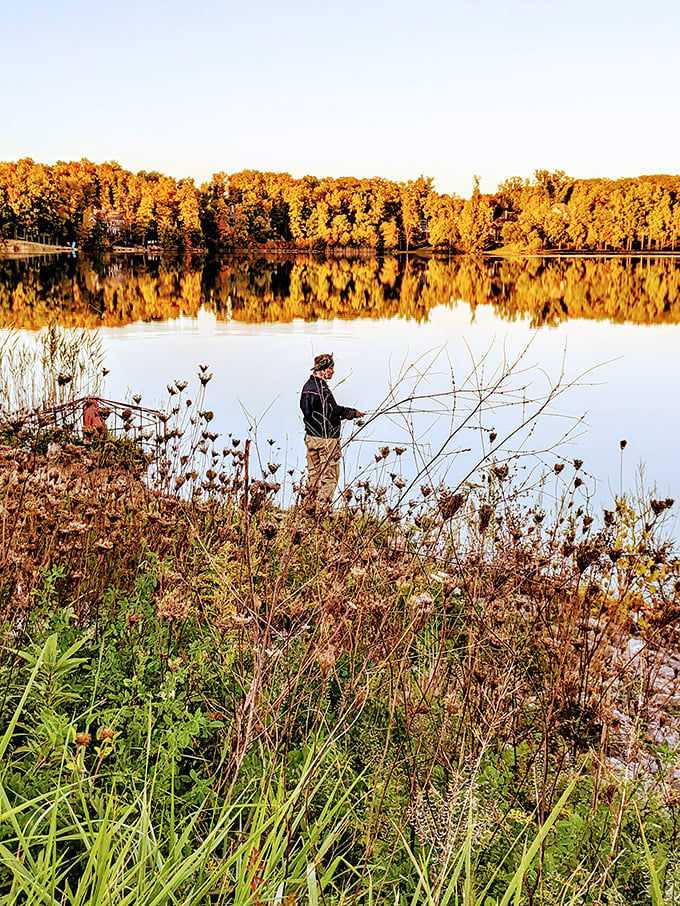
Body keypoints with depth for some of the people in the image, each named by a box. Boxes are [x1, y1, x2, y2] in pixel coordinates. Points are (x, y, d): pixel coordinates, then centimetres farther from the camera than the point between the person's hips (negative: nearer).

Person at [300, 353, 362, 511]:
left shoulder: (307, 386, 11)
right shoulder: (322, 388, -19)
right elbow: (332, 412, -18)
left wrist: (341, 411, 14)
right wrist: (352, 413, -5)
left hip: (310, 437, 10)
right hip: (325, 439, -9)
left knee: (313, 474, 16)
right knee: (329, 475, -2)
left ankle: (311, 507, 22)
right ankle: (321, 509, -1)